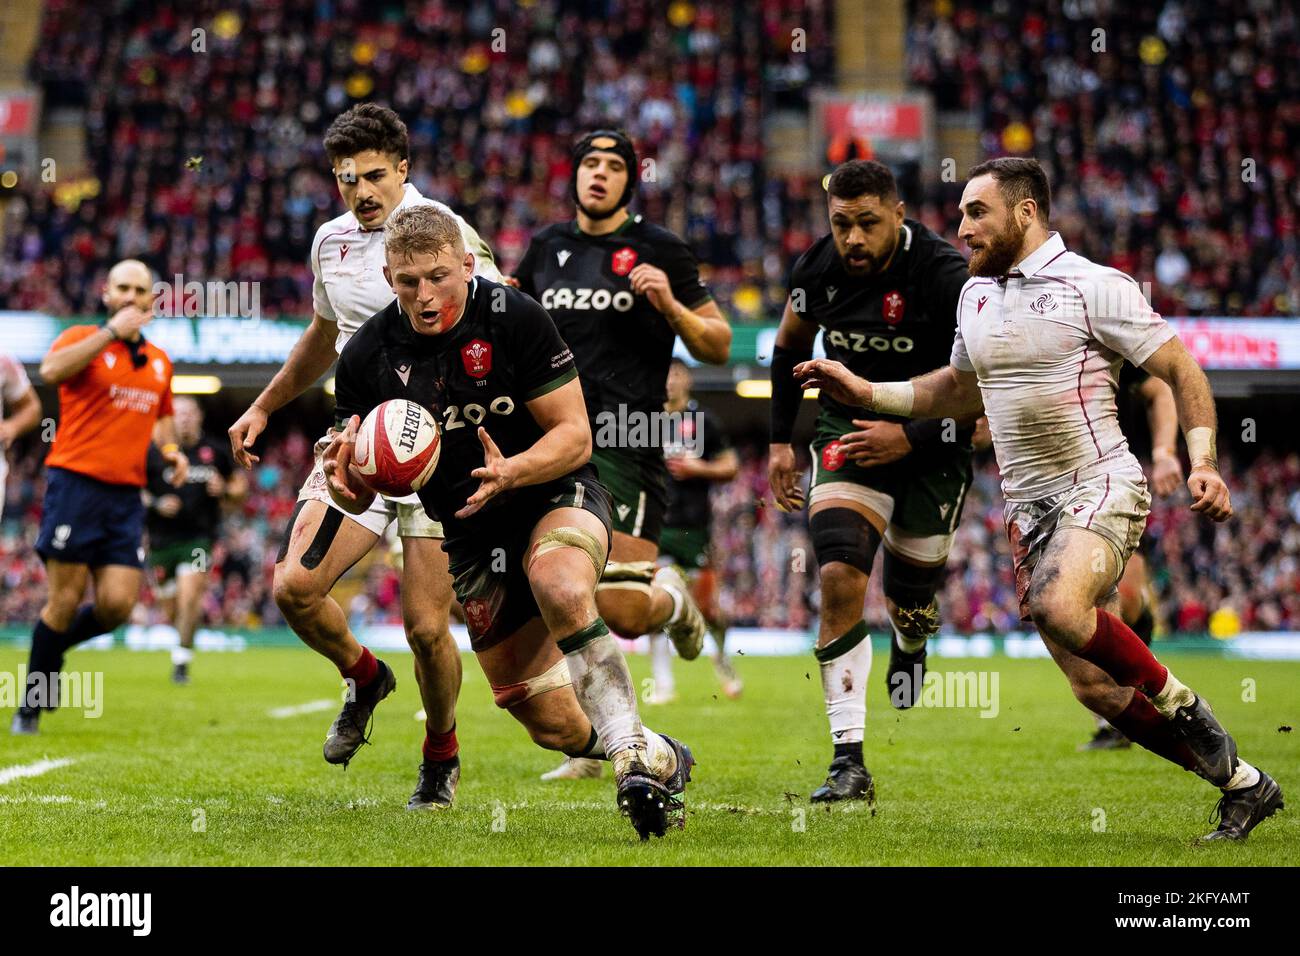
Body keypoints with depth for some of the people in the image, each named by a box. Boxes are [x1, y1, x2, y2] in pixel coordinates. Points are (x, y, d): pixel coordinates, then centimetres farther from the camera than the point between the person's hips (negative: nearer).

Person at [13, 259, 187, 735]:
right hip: (76, 482, -5)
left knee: (117, 605, -6)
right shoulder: (82, 339, -1)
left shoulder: (160, 361, 17)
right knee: (65, 602, -4)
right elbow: (52, 370, -24)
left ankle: (50, 648, 24)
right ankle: (31, 707, 11)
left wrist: (171, 451, 13)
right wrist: (112, 332, -21)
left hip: (127, 496, 5)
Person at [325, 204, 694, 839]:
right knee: (555, 727, -2)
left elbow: (574, 435, -13)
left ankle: (633, 748, -29)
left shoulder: (514, 318, -16)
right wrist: (347, 479, -25)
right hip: (473, 537, 3)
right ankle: (662, 761, 26)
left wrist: (511, 473, -32)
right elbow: (358, 497, 0)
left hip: (556, 496, -3)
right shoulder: (366, 358, -7)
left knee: (560, 590, -40)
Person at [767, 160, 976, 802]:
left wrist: (911, 438, -22)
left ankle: (909, 646, 53)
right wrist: (780, 441, 12)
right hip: (849, 431, 2)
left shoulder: (945, 278, -22)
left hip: (930, 445, -2)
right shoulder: (818, 269, -9)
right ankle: (849, 762, -18)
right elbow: (790, 345, 13)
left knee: (909, 602, 11)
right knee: (840, 579, -19)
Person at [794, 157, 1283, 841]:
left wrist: (1202, 463, -18)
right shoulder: (975, 295, 14)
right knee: (1095, 688, -1)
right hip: (1028, 503, 7)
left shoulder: (1093, 286, -7)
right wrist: (866, 393, 20)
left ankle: (1178, 703, -9)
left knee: (1059, 607, -35)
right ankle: (1242, 784, 13)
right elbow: (960, 391, 30)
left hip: (1102, 485, -7)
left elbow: (1182, 371, -5)